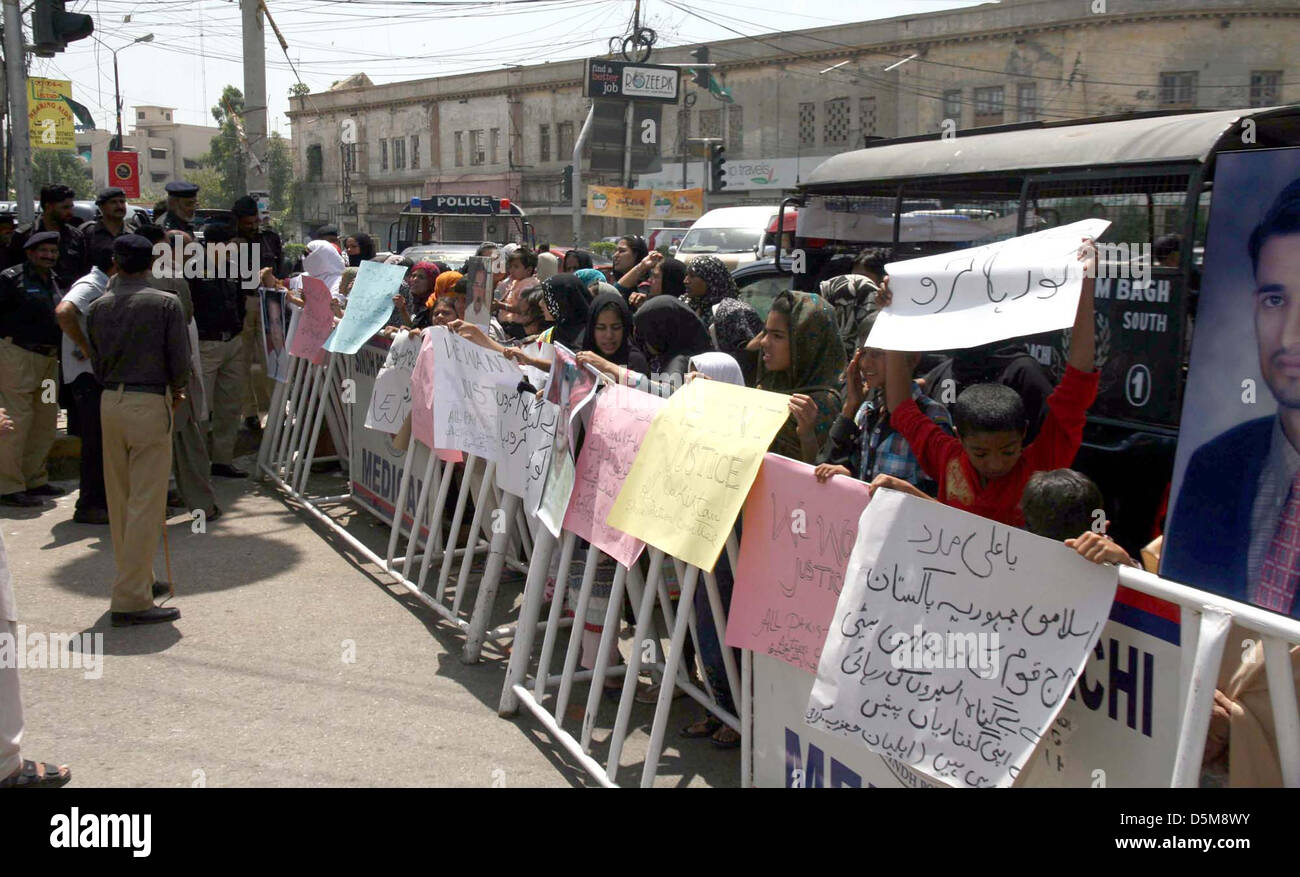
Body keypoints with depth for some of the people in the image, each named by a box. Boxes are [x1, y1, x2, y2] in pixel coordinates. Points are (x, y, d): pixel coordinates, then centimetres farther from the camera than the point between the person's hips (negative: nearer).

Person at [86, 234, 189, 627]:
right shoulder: (166, 303, -7)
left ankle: (136, 578, 28)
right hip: (150, 403, -6)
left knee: (119, 499, 15)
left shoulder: (99, 306, 7)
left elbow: (97, 362, 11)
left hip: (110, 402, 6)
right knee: (146, 502, -4)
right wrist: (174, 389, 12)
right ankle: (131, 600, -5)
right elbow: (180, 362, -8)